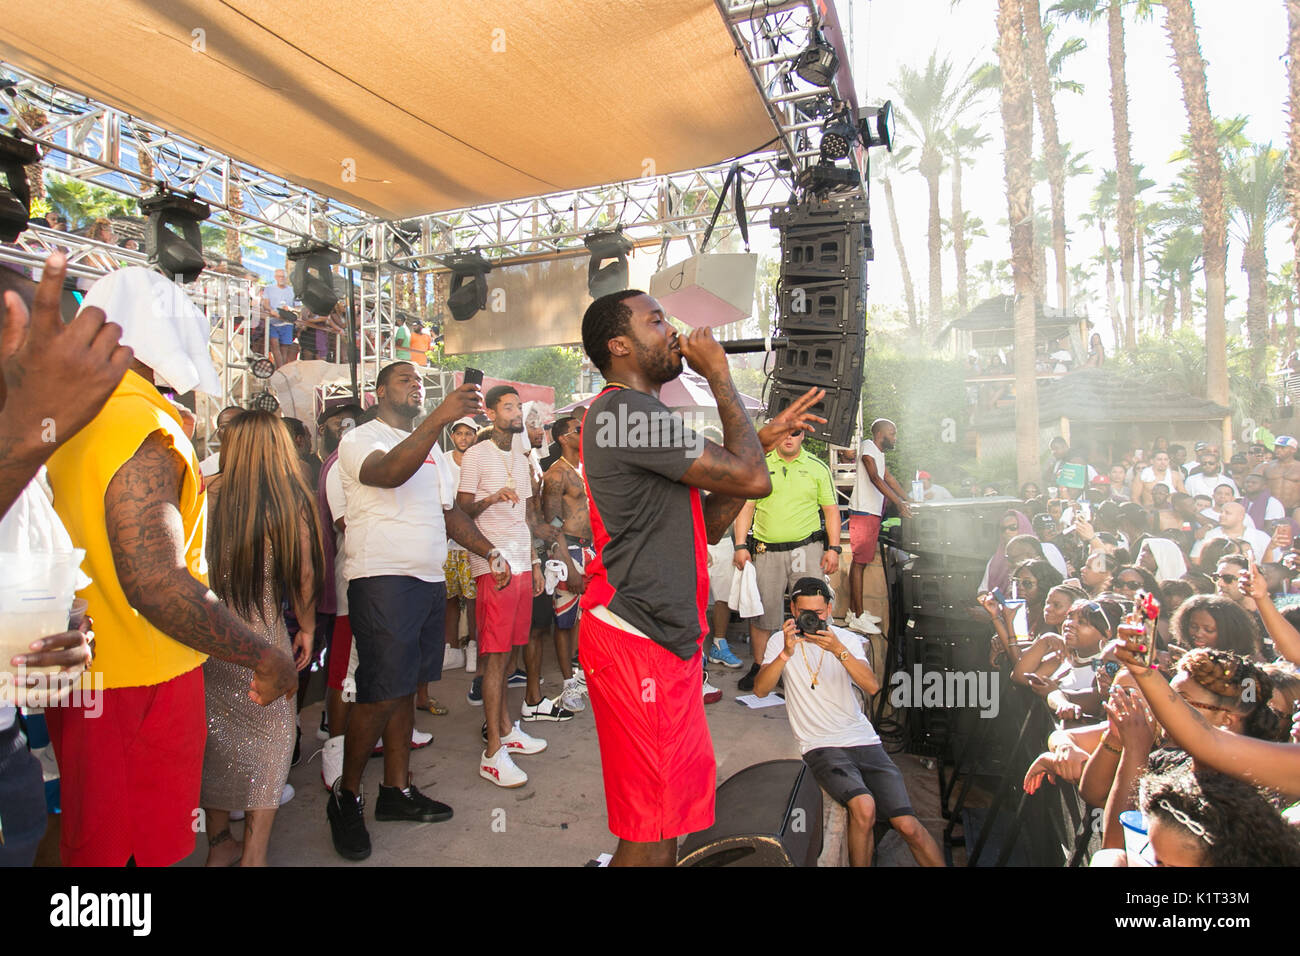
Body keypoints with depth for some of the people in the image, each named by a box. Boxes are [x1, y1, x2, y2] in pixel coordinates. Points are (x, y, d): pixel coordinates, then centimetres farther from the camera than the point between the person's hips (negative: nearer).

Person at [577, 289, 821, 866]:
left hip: (664, 638, 11)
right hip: (637, 640, -11)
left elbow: (709, 524, 16)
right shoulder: (629, 411, -16)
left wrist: (763, 439, 11)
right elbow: (753, 480, -18)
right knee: (650, 835, 1)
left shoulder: (633, 414, 18)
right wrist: (719, 376, -7)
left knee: (671, 811, 21)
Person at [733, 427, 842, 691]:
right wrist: (741, 546, -3)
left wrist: (833, 548, -2)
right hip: (766, 551, 1)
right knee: (761, 612, 5)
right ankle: (759, 667, 20)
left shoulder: (818, 467, 7)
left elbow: (831, 510, 8)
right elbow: (746, 507, 6)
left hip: (807, 549, 0)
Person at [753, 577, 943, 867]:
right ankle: (859, 864, -4)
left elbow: (872, 687, -10)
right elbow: (760, 690, -12)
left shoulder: (847, 639, 8)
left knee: (908, 825, -10)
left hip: (864, 740, 2)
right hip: (820, 746, -2)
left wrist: (838, 650, -25)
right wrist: (785, 654, -27)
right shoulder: (781, 641, 3)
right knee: (863, 806, -27)